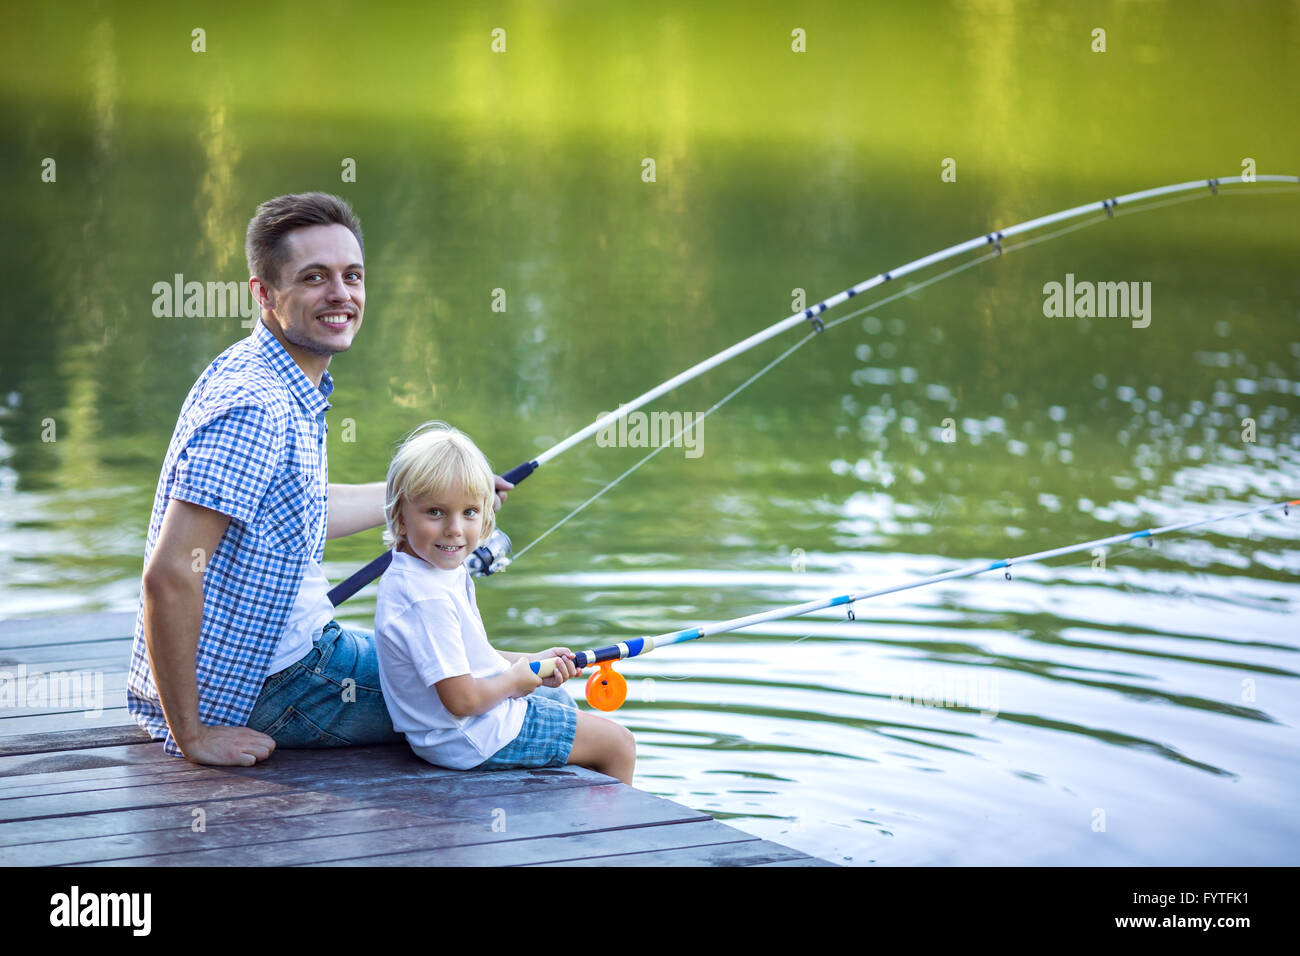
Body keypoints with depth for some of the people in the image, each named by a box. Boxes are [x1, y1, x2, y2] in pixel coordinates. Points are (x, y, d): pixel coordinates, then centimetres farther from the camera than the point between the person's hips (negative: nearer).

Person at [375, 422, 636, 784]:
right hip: (473, 739, -11)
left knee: (562, 699, 36)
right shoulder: (426, 599, -31)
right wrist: (516, 678, -13)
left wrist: (532, 663, 3)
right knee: (618, 745, 1)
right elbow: (461, 700, -31)